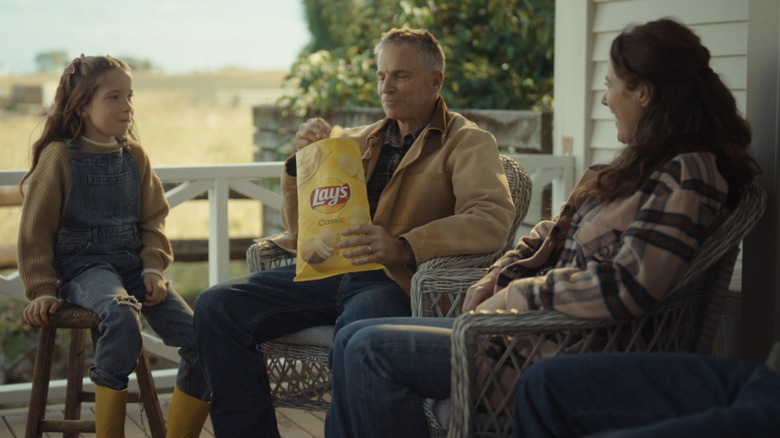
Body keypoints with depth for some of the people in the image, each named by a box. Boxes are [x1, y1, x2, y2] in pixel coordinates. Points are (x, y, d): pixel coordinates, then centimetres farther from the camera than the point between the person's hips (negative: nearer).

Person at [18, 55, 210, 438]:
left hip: (132, 263, 5)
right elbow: (35, 230, 0)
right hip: (83, 266, -5)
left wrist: (153, 267, -3)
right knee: (122, 315, -39)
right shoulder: (59, 155, -2)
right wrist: (42, 290, -5)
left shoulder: (134, 156, 12)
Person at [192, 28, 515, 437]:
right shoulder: (358, 141, 23)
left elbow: (493, 220, -14)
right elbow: (301, 228, 23)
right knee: (216, 306, -15)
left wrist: (402, 247, -27)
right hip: (325, 272, 6)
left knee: (356, 331, -40)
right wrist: (302, 159, 4)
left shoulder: (466, 142, 6)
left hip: (393, 280, -6)